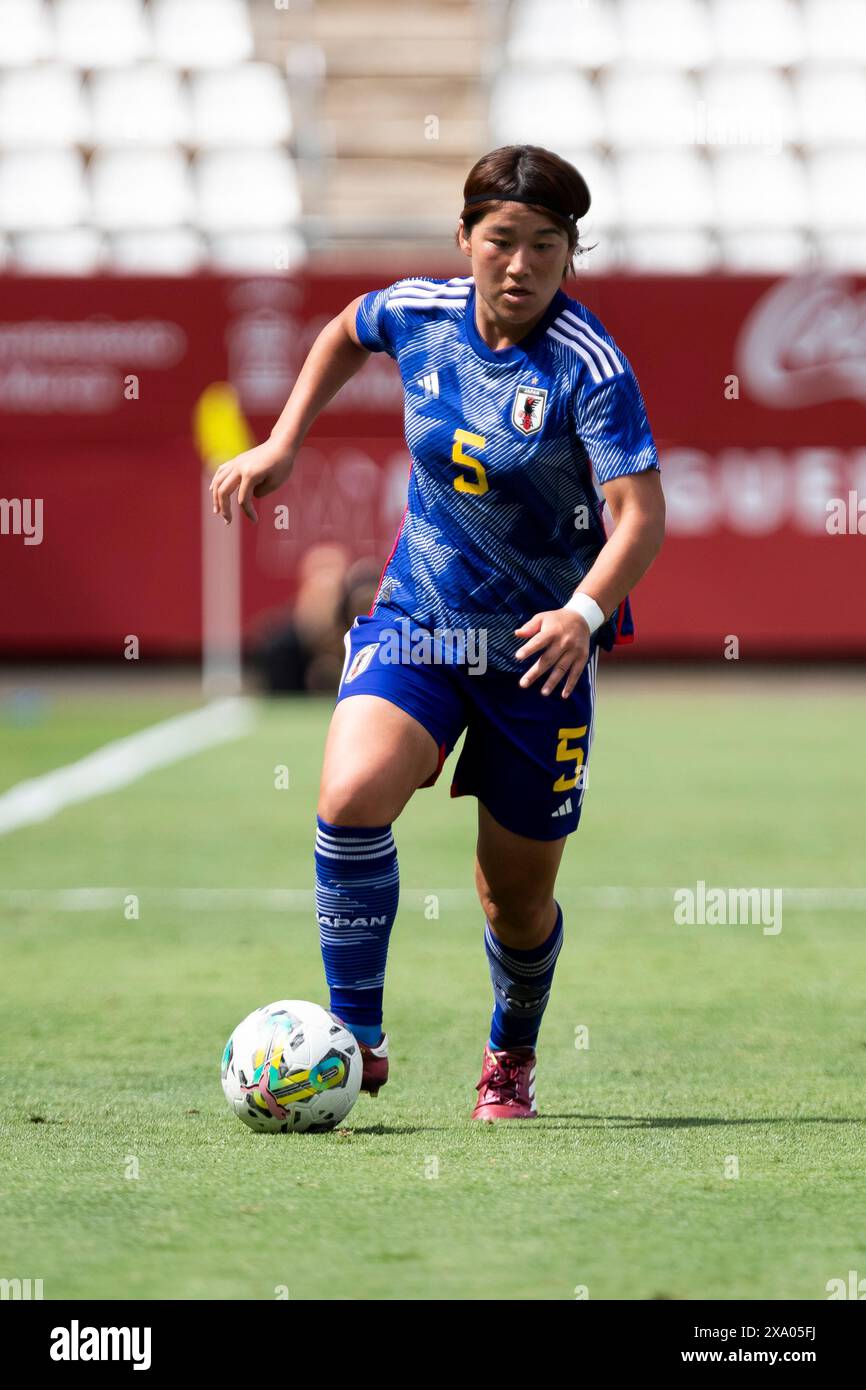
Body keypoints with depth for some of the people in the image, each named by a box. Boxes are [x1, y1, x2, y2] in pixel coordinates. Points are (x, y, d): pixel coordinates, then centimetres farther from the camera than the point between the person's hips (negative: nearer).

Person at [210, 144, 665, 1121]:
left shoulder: (591, 369, -19)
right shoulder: (419, 314, -4)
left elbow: (641, 513, -28)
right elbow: (346, 333, 20)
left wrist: (585, 612, -45)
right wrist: (282, 444, 13)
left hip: (540, 647, -2)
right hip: (416, 620, 2)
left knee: (517, 901, 8)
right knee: (352, 796, -27)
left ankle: (511, 1058, 40)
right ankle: (356, 1038, -15)